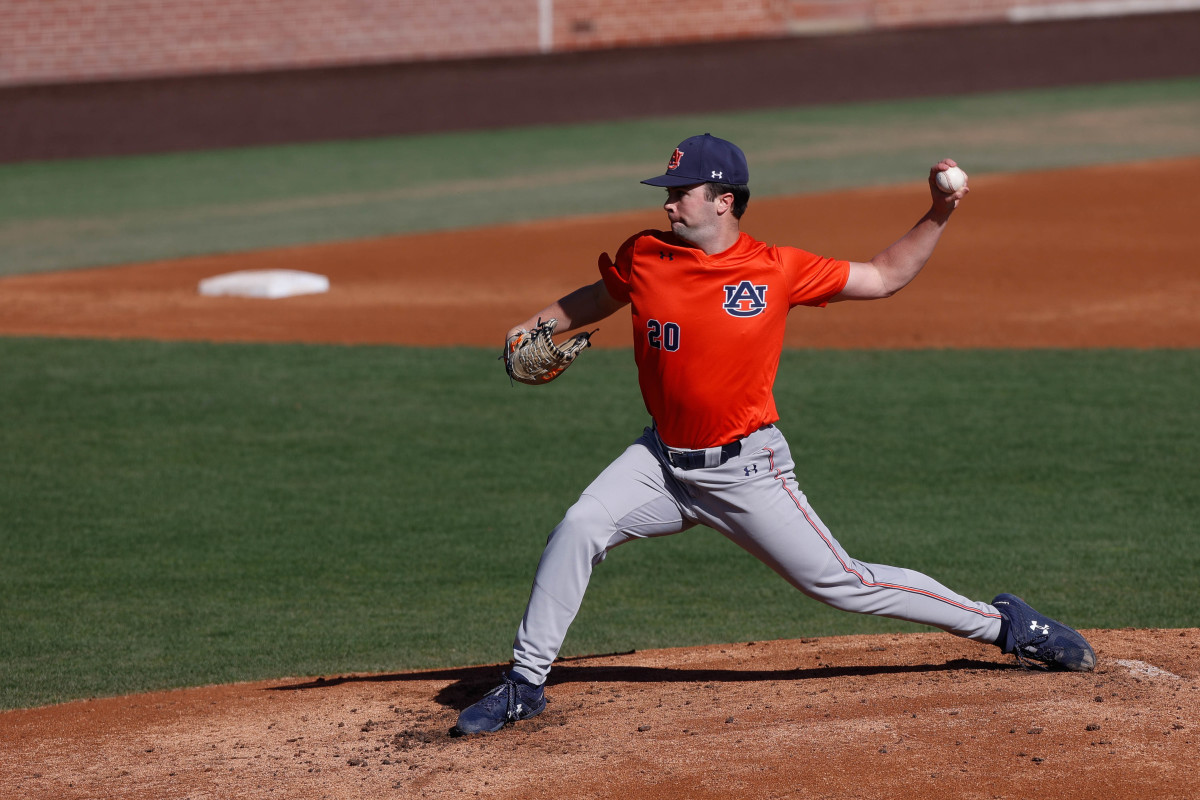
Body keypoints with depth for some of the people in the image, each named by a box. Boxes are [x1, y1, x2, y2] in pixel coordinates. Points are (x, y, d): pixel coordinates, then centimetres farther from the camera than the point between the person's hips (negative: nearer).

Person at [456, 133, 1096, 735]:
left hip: (746, 472, -3)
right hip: (663, 461, 3)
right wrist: (532, 328, 7)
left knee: (841, 583, -2)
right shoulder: (644, 257, -2)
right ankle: (526, 684, -6)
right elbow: (598, 296, 20)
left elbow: (884, 277, 0)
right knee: (577, 530, -19)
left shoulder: (778, 271, -9)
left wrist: (938, 216, -10)